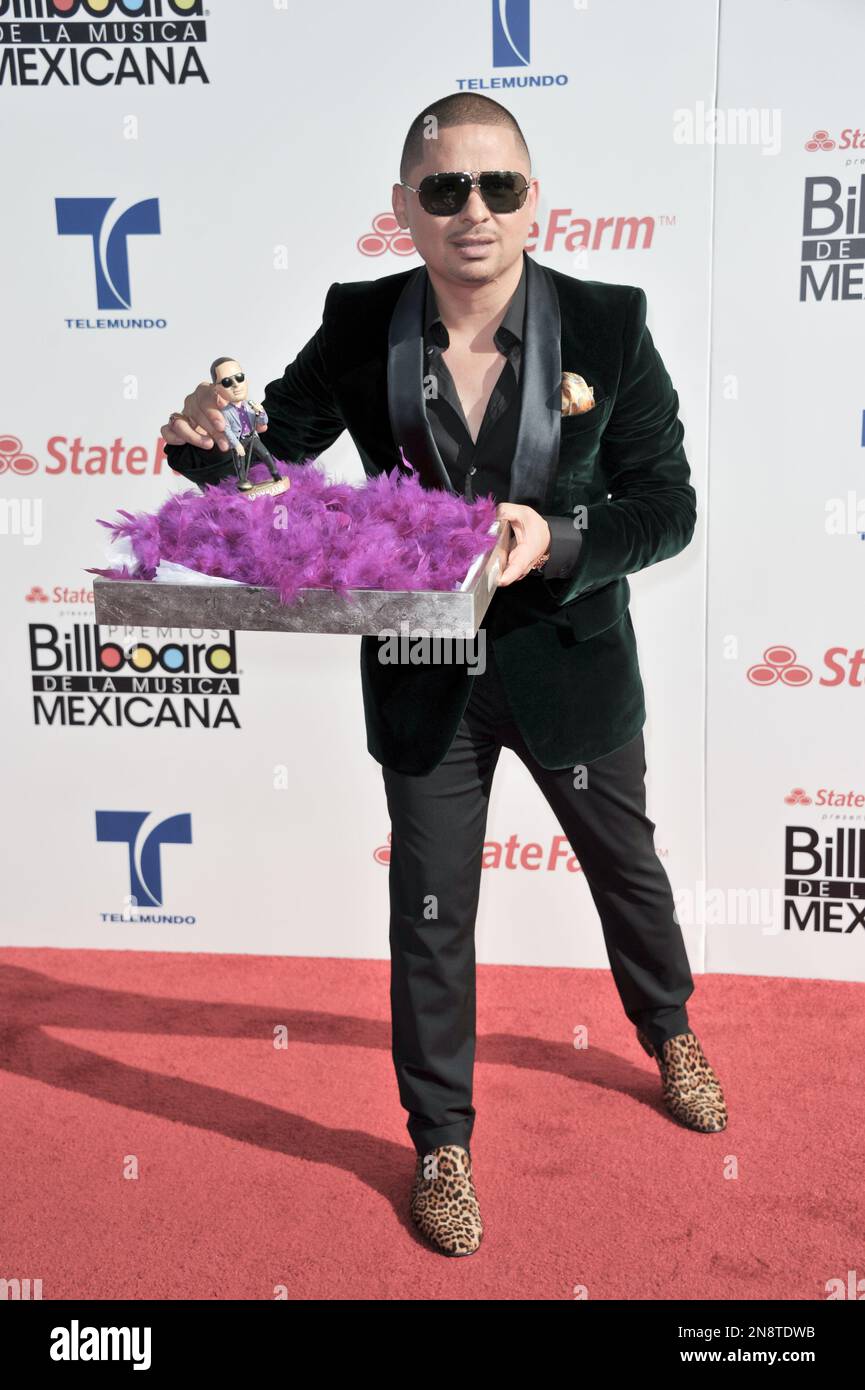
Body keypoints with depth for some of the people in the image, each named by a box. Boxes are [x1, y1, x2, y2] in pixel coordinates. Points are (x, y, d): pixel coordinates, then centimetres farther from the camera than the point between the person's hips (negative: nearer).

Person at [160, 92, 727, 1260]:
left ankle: (669, 1032, 55)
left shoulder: (608, 324, -14)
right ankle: (440, 1141, 35)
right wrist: (205, 440, -26)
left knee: (627, 866, 22)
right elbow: (272, 458, -3)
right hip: (424, 676, 0)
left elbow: (668, 509, -11)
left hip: (569, 662, 0)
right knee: (430, 913, 11)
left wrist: (557, 542, -30)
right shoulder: (360, 326, -10)